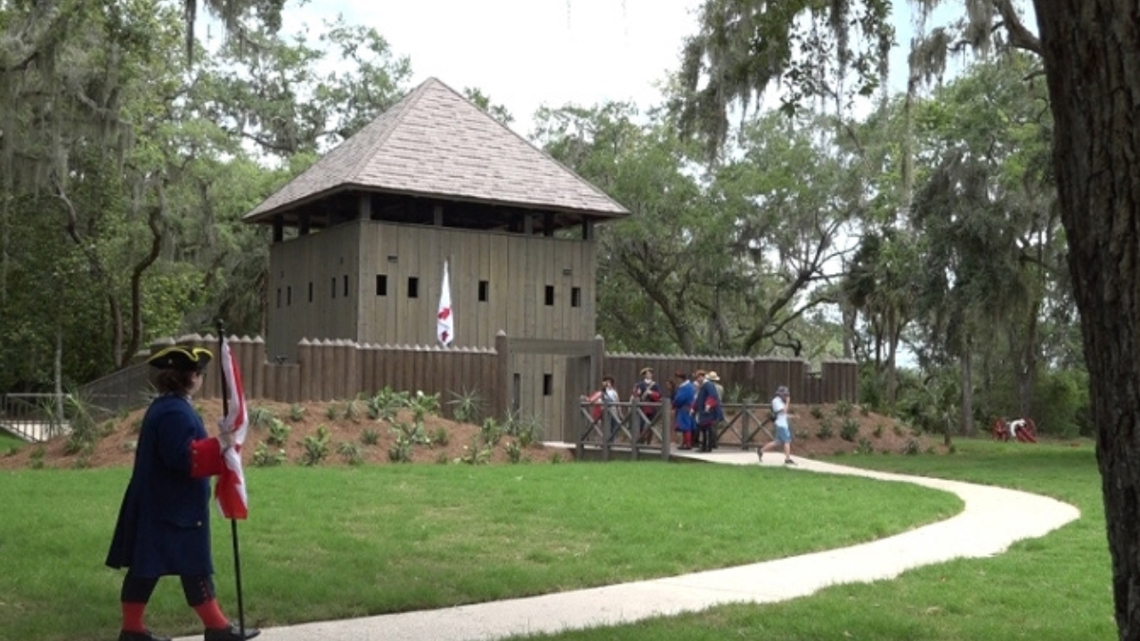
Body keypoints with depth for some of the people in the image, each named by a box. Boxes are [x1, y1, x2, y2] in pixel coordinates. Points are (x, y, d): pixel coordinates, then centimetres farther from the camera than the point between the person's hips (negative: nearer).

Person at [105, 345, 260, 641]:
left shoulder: (164, 407, 13)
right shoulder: (176, 413, -21)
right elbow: (186, 457, -28)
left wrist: (215, 449, 12)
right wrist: (218, 445, -20)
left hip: (157, 505, 10)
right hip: (175, 508, -10)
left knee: (145, 567, 11)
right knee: (194, 567, -1)